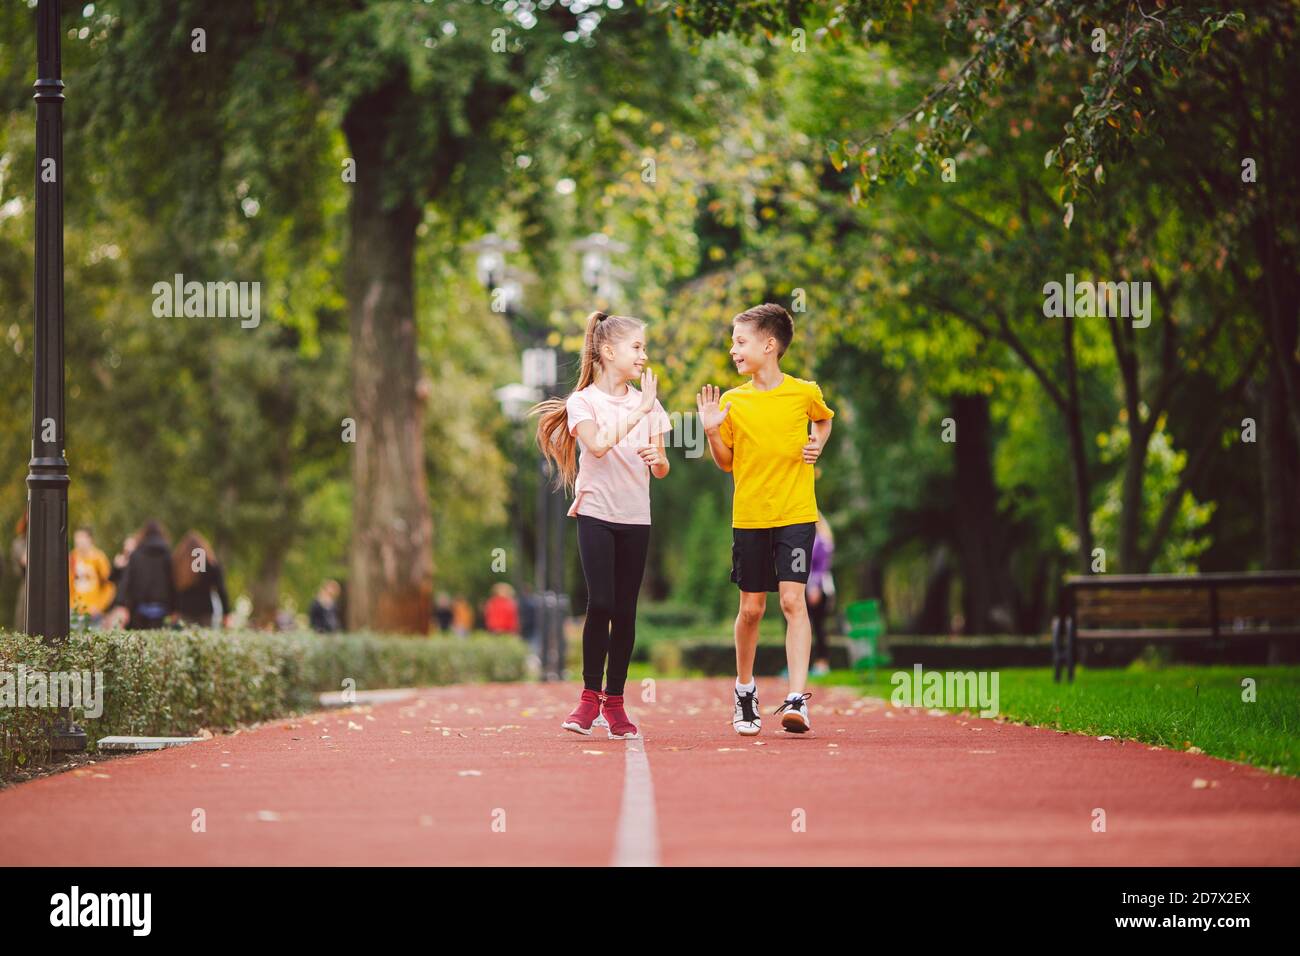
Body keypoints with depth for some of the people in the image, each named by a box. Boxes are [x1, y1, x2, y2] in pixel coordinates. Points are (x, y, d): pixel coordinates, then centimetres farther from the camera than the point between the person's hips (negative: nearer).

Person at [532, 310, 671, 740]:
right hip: (596, 514, -4)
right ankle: (590, 696, -2)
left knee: (625, 610, 3)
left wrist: (657, 458, -11)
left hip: (636, 518, 4)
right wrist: (638, 411, -18)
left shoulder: (647, 403, 11)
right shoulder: (583, 401, -2)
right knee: (601, 604, -13)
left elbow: (661, 469, 11)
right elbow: (598, 444, -21)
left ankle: (615, 701, 10)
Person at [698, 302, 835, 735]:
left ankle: (797, 699, -18)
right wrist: (712, 432, -7)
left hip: (796, 515, -2)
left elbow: (824, 419, 21)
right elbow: (726, 463, 9)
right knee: (750, 608, 8)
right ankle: (744, 690, 28)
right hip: (749, 517, 2)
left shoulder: (804, 392, -2)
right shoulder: (731, 400, 2)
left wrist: (817, 445, 2)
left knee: (793, 599, -13)